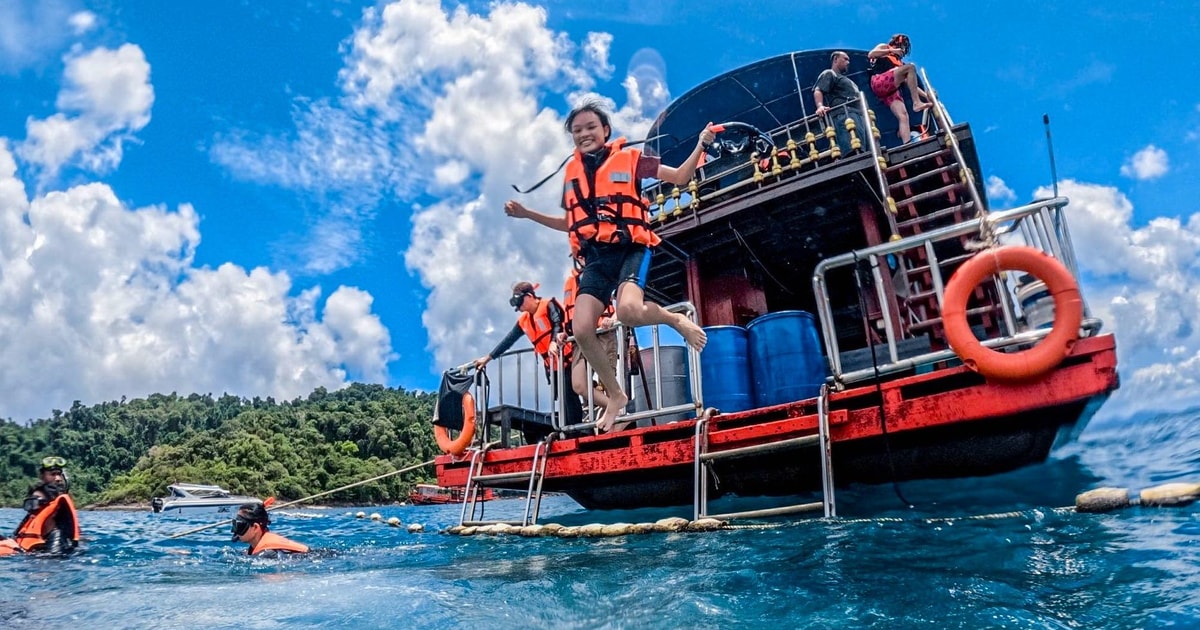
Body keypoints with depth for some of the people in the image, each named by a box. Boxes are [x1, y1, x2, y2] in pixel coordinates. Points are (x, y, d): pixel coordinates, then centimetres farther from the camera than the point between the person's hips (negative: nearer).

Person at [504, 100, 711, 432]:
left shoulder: (630, 158, 6)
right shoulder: (571, 172, 17)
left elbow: (679, 178, 7)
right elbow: (569, 223, 26)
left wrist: (700, 146, -8)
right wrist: (527, 214, 18)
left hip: (630, 249, -4)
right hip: (595, 257, 4)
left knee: (628, 311, -34)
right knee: (582, 332, -10)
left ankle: (676, 319, 1)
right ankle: (616, 396, 13)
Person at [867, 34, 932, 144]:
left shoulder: (900, 63, 36)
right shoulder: (884, 47, 25)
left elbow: (911, 84, 30)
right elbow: (870, 55, 2)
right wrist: (891, 51, -3)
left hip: (893, 91, 5)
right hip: (879, 83, -5)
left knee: (903, 116, -20)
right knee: (910, 67, -22)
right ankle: (916, 103, -31)